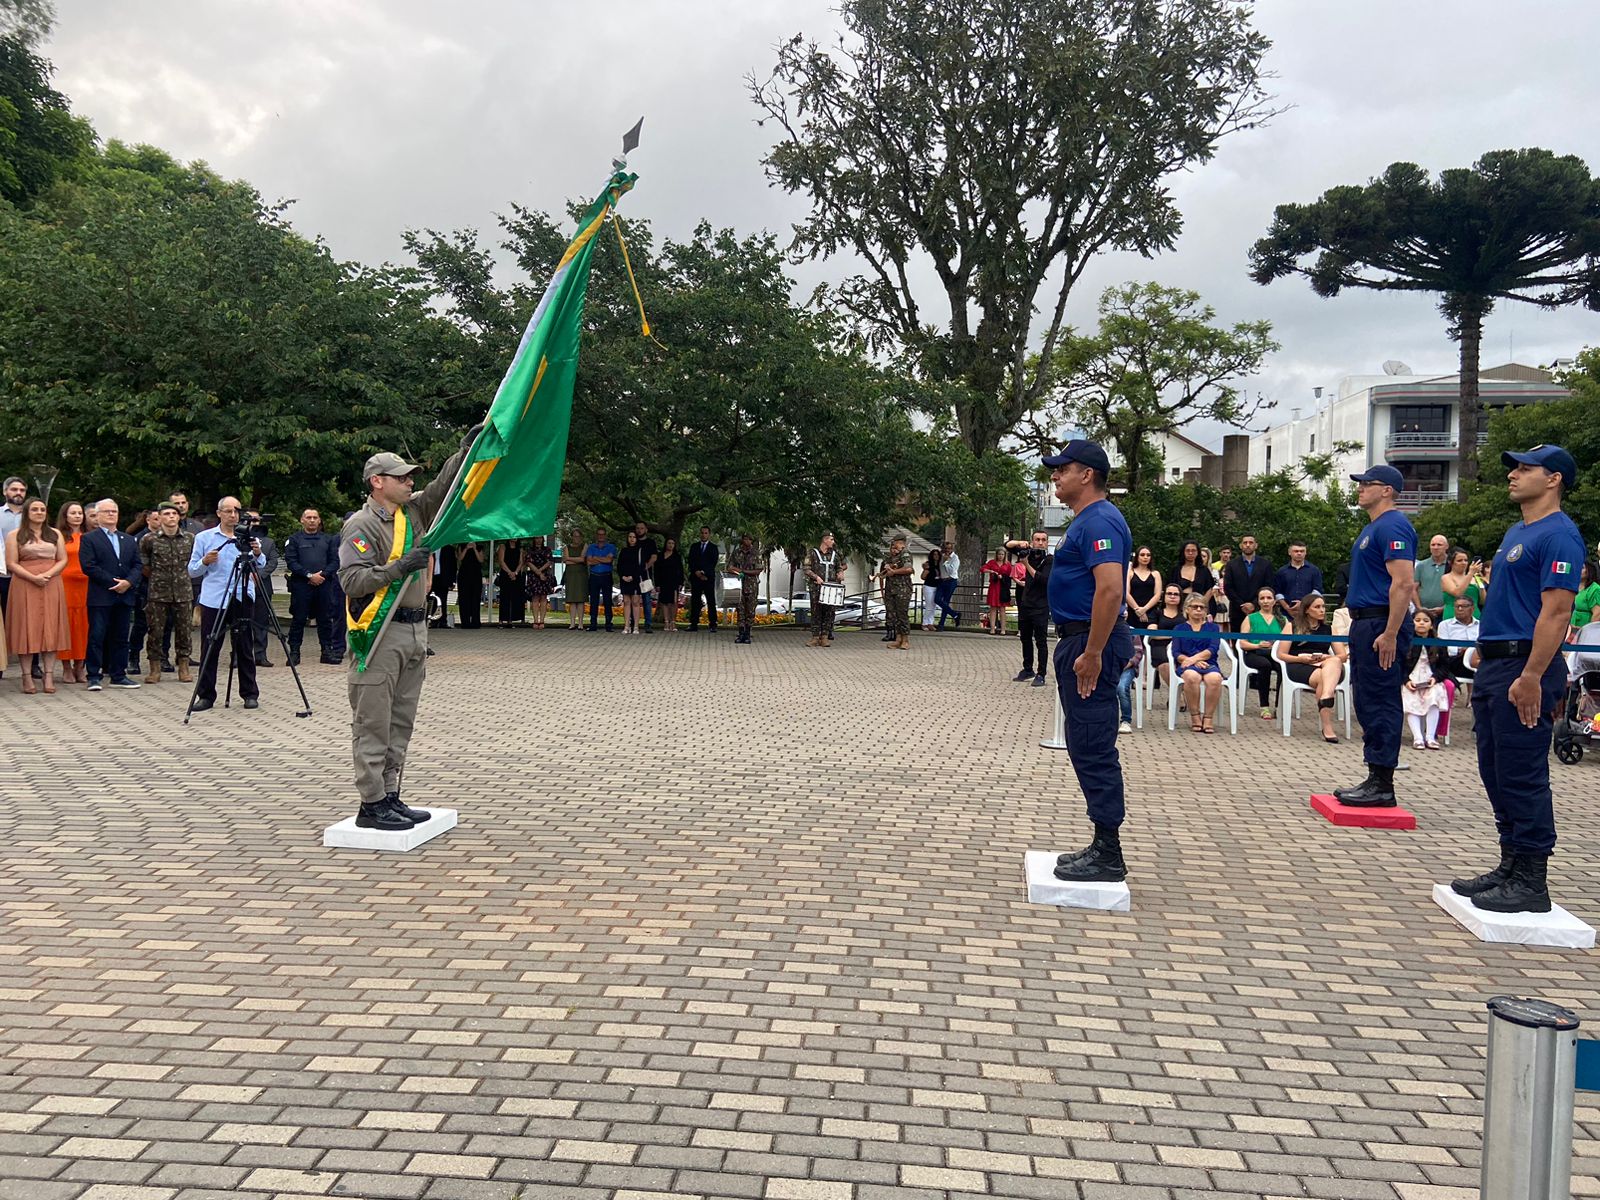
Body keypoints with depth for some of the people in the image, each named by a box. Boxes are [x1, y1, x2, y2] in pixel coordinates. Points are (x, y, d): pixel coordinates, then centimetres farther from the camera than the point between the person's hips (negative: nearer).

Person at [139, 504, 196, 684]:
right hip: (157, 593, -1)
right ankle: (155, 669, 10)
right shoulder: (149, 539, -2)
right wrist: (153, 576, 10)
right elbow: (142, 563, 12)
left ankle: (184, 669, 13)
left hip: (183, 592, 1)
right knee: (155, 631, 1)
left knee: (183, 631, 5)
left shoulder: (190, 538, 3)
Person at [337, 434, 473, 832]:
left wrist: (465, 450, 6)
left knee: (400, 723, 13)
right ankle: (371, 805, 1)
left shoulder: (413, 511, 13)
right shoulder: (361, 525, -9)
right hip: (379, 634, -9)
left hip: (414, 630, 9)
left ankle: (390, 796, 21)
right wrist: (398, 568, -23)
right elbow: (351, 579, -17)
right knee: (373, 724, -3)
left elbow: (442, 487, 18)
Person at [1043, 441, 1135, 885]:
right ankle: (1103, 846, 20)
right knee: (1088, 745, 13)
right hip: (1079, 640, 11)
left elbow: (1110, 589, -27)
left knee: (1092, 747, -6)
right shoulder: (1086, 520, 17)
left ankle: (1108, 856, 1)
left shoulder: (1099, 521, -16)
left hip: (1091, 643, -11)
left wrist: (1092, 654, -27)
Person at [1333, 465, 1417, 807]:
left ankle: (1382, 785, -2)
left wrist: (1390, 634, -25)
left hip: (1381, 627, -11)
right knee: (1368, 703, 12)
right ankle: (1375, 779, 18)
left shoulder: (1392, 526, -14)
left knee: (1380, 704, -7)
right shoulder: (1373, 527, 19)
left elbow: (1404, 583, -22)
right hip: (1365, 624, 11)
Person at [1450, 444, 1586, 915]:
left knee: (1523, 777, -5)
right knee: (1496, 773, 13)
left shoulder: (1558, 535, -12)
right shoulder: (1515, 532, 18)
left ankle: (1531, 882, 4)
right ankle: (1510, 866, 23)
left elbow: (1556, 611, -20)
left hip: (1524, 668, -10)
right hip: (1493, 665, 10)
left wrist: (1530, 677, -24)